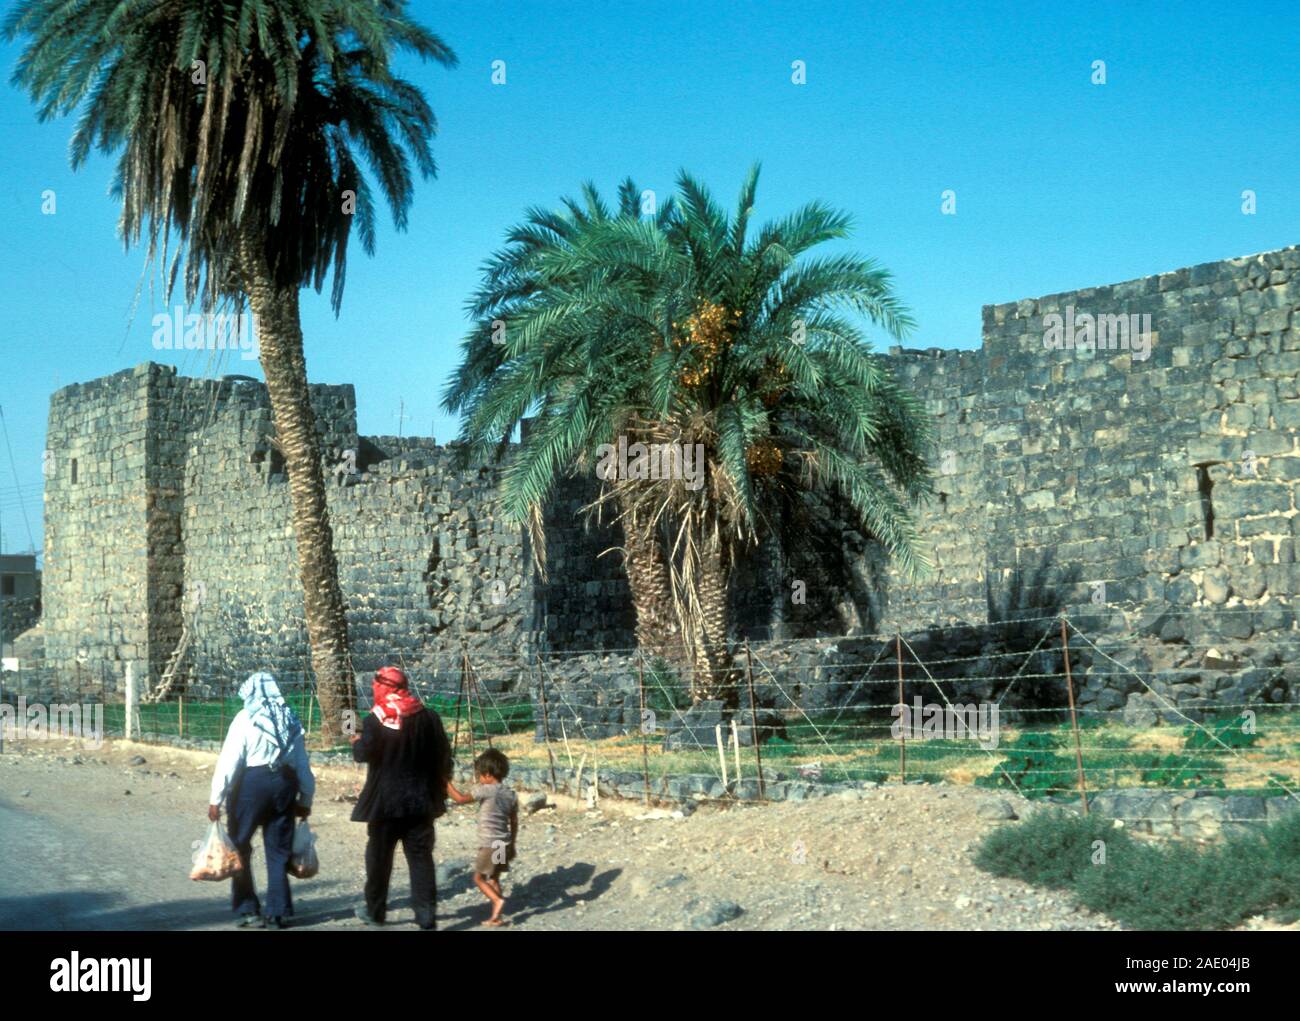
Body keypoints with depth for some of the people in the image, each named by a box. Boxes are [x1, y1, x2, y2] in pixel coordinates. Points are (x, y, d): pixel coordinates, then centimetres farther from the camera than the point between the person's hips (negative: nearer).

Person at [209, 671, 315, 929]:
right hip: (284, 783, 5)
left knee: (239, 848, 8)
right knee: (279, 852, 11)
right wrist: (305, 799, 20)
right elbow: (302, 764, 11)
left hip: (251, 784, -5)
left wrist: (216, 799, -9)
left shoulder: (245, 719, -6)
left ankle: (247, 910, 7)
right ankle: (278, 913, 10)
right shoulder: (291, 720, 9)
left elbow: (229, 761, -11)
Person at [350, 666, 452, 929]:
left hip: (384, 801, -2)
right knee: (420, 857, 3)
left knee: (379, 856, 12)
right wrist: (440, 789, 16)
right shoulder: (429, 717, 2)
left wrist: (356, 742, 5)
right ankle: (426, 914, -4)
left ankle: (375, 910, 22)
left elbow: (363, 753, -18)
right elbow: (443, 755, 5)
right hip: (420, 799, 2)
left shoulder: (375, 720, -9)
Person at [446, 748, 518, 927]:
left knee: (479, 878, 5)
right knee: (494, 878, 17)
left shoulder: (485, 790, -14)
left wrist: (447, 783, -10)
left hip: (489, 845, -7)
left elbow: (460, 799, -20)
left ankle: (497, 900, -17)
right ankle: (496, 916, 15)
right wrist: (512, 845, 21)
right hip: (504, 844, 7)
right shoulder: (510, 794, 7)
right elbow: (514, 823, 12)